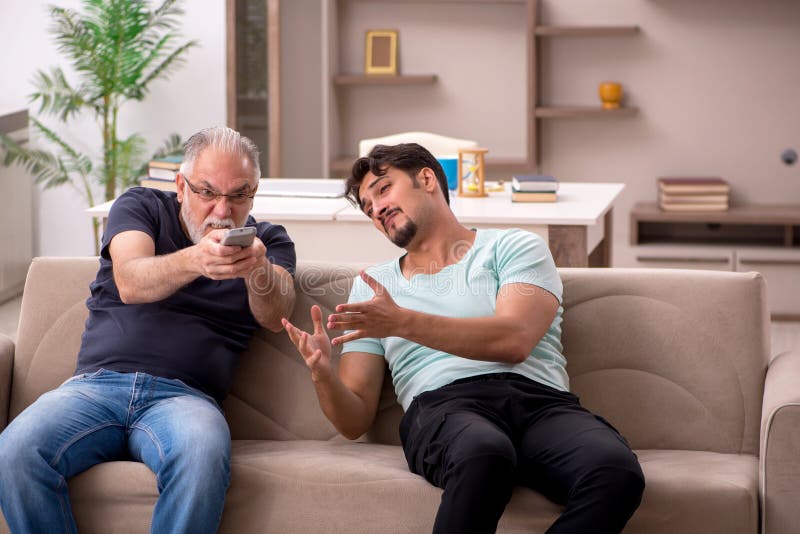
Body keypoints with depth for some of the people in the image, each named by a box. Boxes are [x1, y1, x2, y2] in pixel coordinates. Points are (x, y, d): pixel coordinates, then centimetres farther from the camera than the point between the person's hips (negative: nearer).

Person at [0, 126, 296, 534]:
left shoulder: (266, 240, 16)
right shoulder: (139, 207, 14)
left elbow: (275, 317, -4)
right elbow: (130, 285, -7)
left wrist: (258, 271, -29)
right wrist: (194, 261, -29)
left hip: (184, 395, -1)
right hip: (97, 384, 1)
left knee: (203, 458, -38)